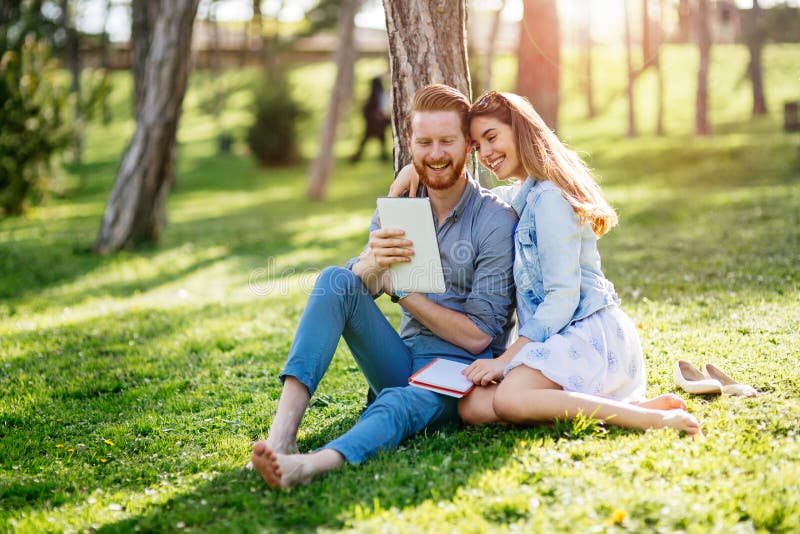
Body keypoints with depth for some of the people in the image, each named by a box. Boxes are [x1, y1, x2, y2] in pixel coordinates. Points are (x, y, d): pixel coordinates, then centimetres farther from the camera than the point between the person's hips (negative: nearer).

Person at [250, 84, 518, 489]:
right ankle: (282, 434, -35)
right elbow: (348, 292, -3)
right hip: (403, 363, 5)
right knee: (334, 281, -19)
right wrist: (371, 263, -27)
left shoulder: (496, 221, -8)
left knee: (399, 404, -38)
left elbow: (478, 335, -11)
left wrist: (399, 287, -11)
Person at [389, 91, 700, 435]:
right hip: (555, 338, 10)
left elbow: (563, 297, -16)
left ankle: (649, 416, -23)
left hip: (589, 332, -10)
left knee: (509, 400, -33)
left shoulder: (549, 197, -10)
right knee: (471, 408, -13)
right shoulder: (517, 196, 19)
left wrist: (506, 359, -19)